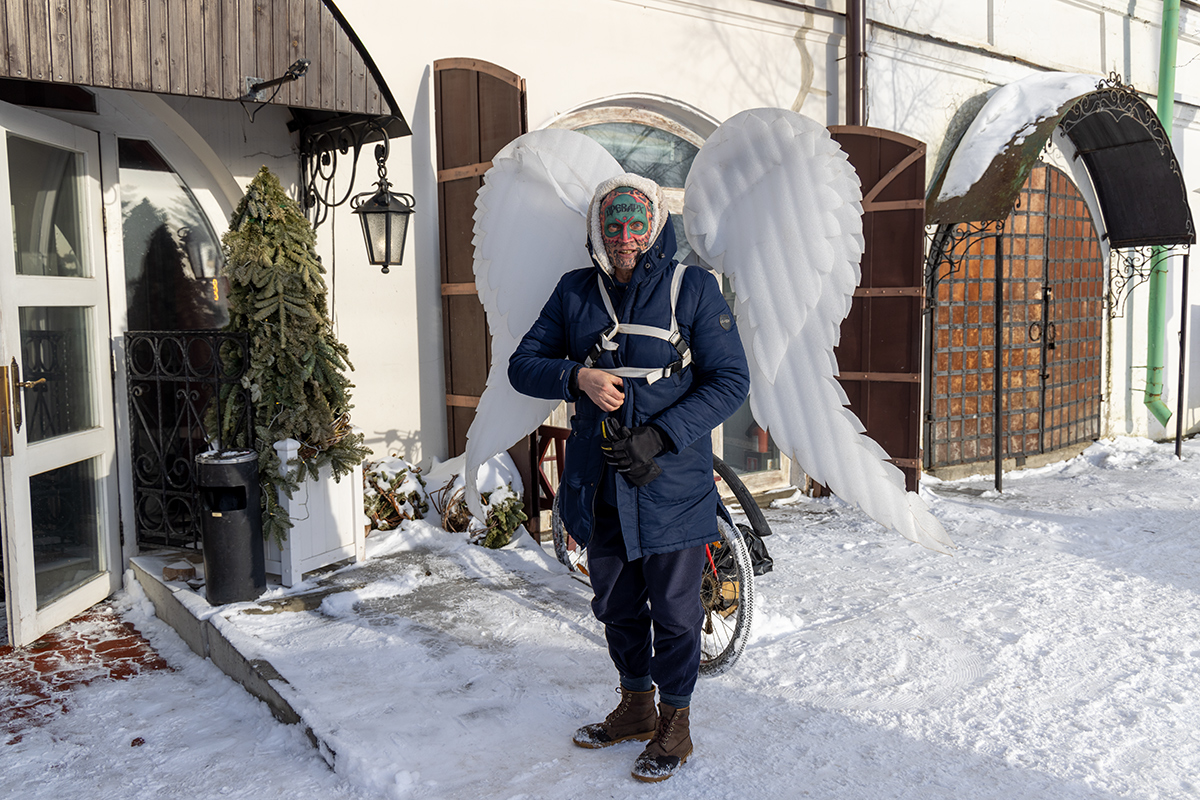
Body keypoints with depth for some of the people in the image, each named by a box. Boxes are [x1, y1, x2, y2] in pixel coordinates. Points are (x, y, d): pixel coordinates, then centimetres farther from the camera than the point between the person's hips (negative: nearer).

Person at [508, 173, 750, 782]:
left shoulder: (693, 289, -6)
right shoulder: (574, 293, 5)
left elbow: (730, 380, -10)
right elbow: (523, 365, 6)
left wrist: (660, 439, -19)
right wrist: (577, 377, -16)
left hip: (670, 486, -4)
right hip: (600, 486, 4)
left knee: (674, 612, 8)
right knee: (617, 606, 19)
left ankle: (674, 726, 28)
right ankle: (636, 706, 40)